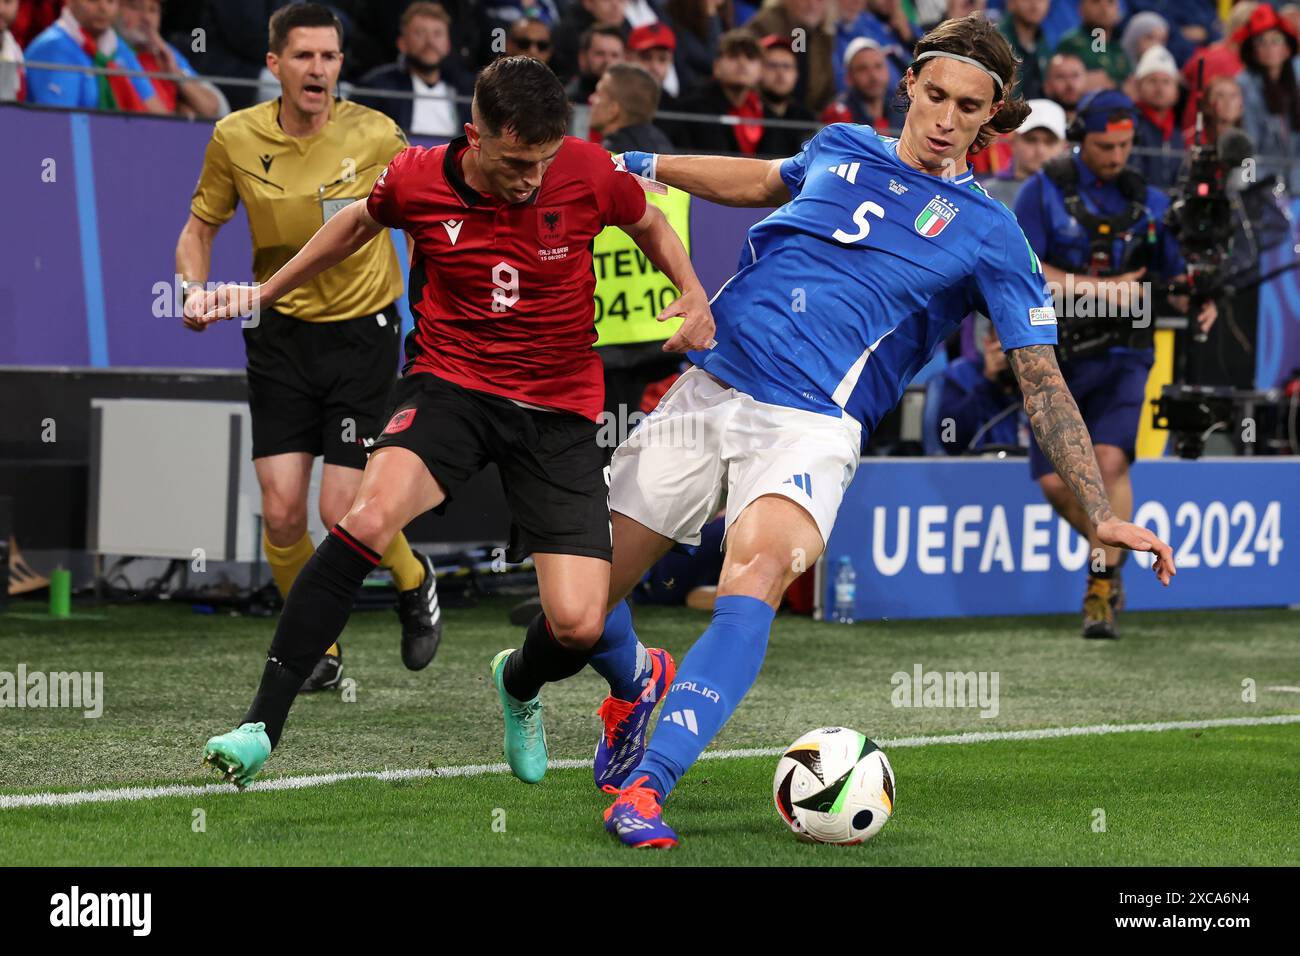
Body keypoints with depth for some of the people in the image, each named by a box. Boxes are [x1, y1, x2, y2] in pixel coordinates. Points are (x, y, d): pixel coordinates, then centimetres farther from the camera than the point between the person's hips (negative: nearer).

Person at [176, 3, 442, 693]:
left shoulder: (375, 137, -11)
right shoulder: (235, 139, -5)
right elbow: (200, 227, 9)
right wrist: (195, 287, -10)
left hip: (362, 332, -2)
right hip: (279, 333, 2)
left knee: (343, 512, -9)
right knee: (281, 512, -5)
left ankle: (413, 582, 25)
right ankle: (319, 651, 18)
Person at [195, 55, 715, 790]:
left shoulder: (589, 172, -10)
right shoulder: (418, 179, -9)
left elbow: (650, 223, 13)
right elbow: (361, 223, 16)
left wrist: (693, 294, -4)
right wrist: (265, 292, 19)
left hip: (560, 407, 1)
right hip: (451, 381, 0)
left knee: (577, 625, -12)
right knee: (371, 514, -33)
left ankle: (519, 687, 30)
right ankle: (262, 728, -26)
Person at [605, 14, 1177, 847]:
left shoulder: (988, 234, 2)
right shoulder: (842, 148, 12)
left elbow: (1042, 380, 2)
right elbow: (769, 181, 36)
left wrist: (1102, 513, -3)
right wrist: (646, 166, 35)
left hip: (811, 425, -4)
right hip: (708, 390, 4)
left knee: (757, 574, -34)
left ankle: (644, 788, -35)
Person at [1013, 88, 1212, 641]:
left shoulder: (1147, 201, 6)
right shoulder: (1045, 191, -3)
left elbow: (1174, 275, 10)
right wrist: (1099, 288, -19)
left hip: (1120, 354, 0)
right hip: (1054, 356, 0)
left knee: (1110, 459, -21)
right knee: (1054, 480, -3)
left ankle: (1103, 582, -15)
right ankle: (1108, 547, 26)